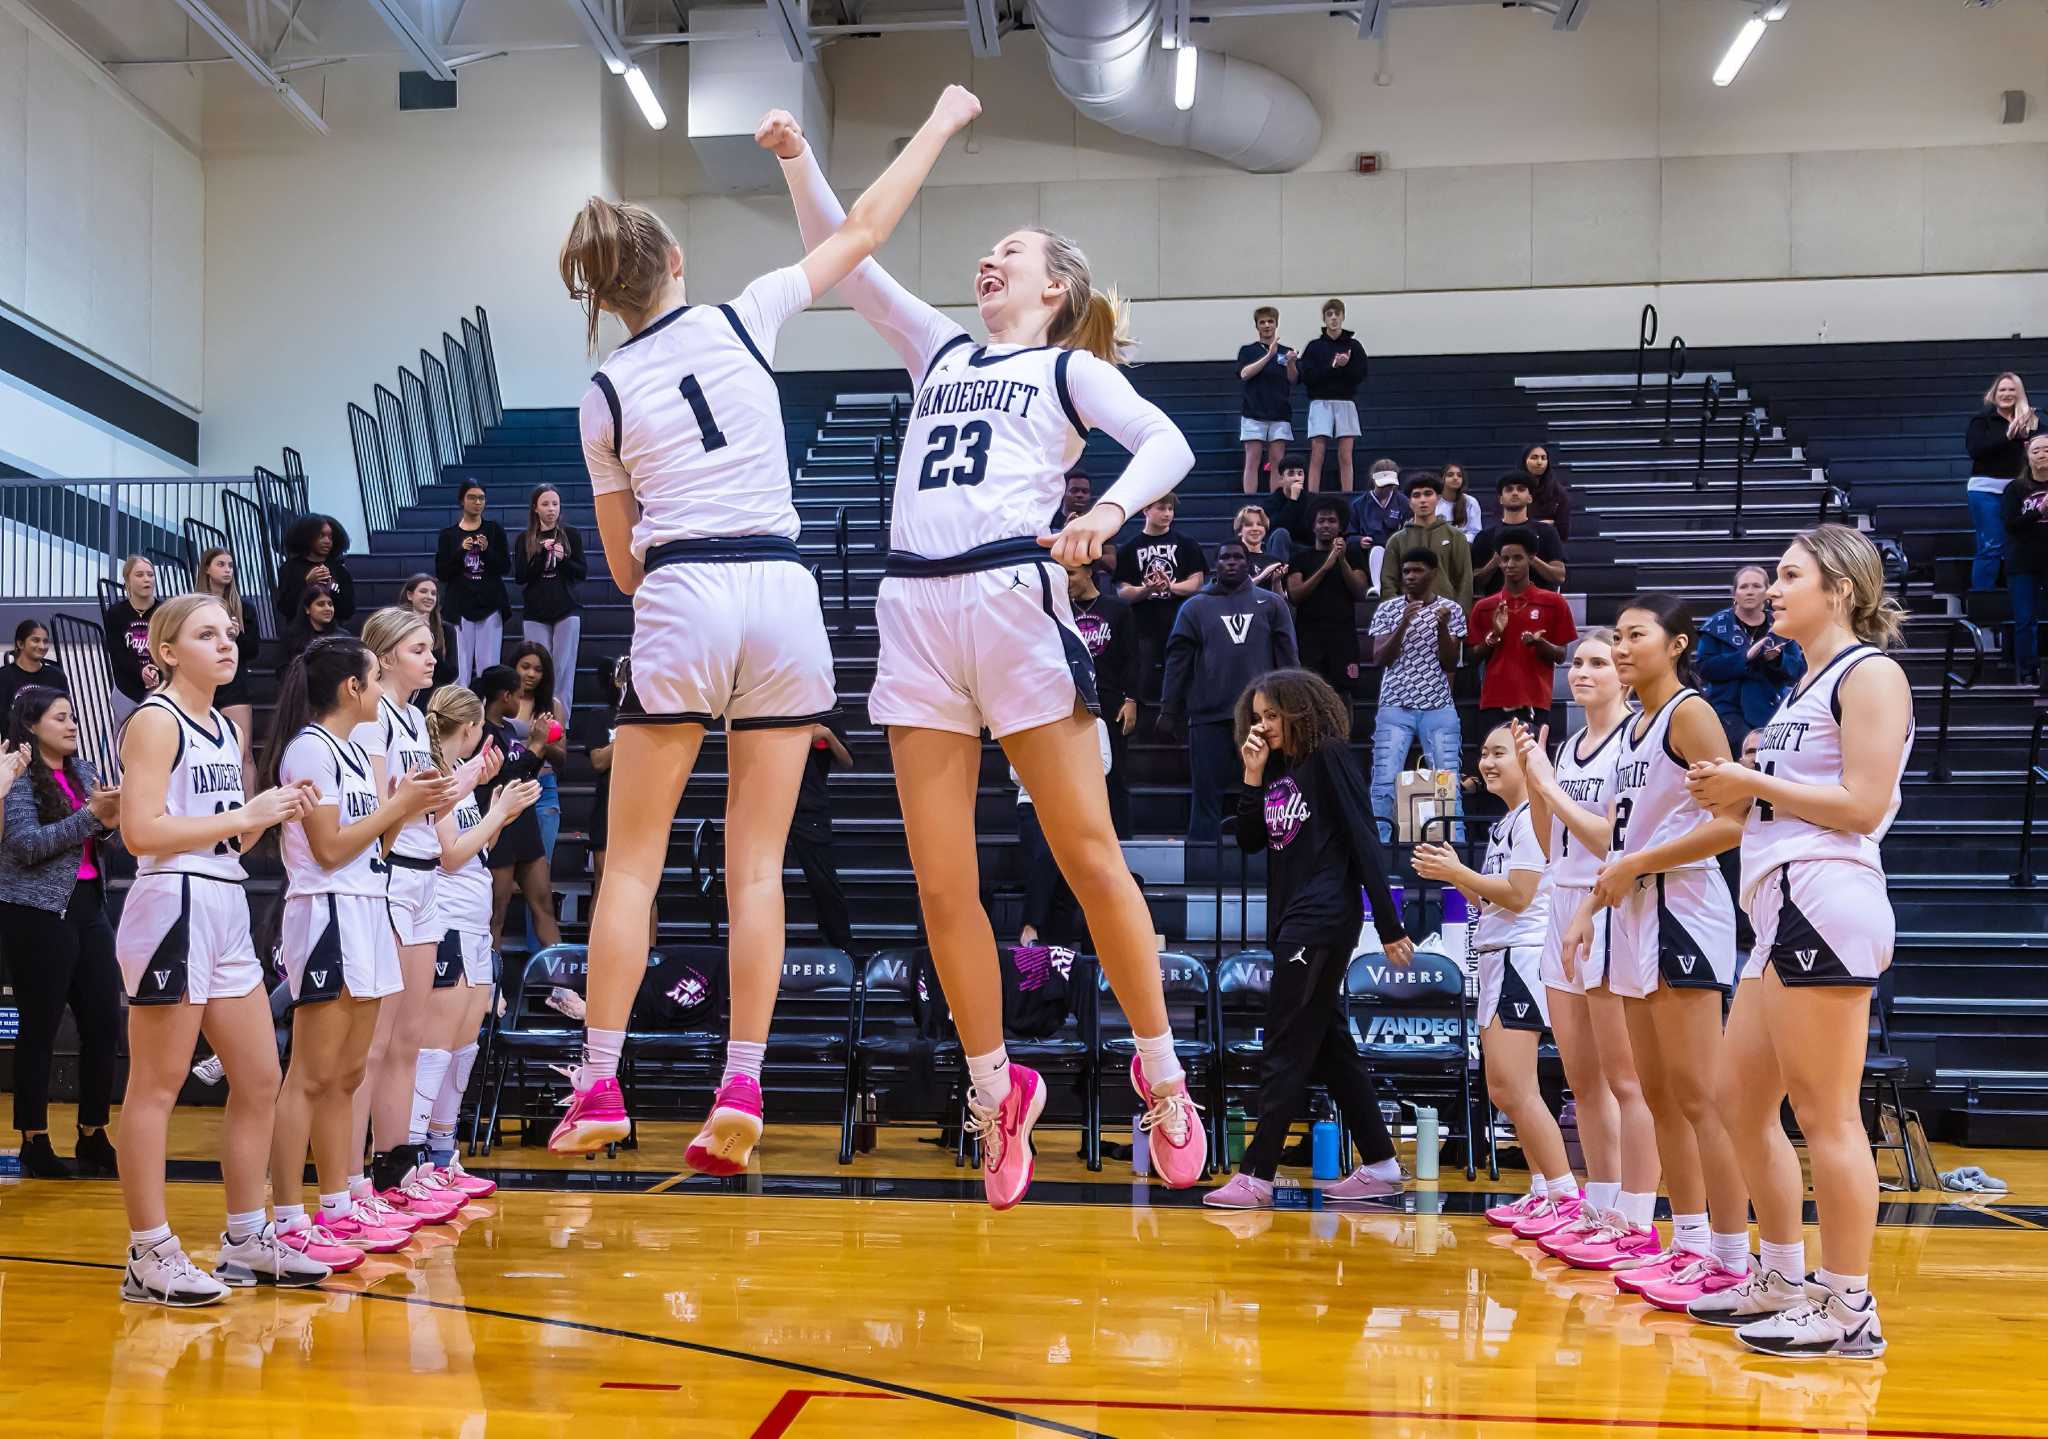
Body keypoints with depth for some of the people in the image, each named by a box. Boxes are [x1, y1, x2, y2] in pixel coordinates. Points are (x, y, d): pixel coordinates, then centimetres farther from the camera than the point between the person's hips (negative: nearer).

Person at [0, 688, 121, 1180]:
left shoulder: (84, 772, 11)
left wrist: (109, 823, -3)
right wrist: (90, 814, -20)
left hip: (88, 908, 6)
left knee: (104, 1024, 5)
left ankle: (93, 1138, 15)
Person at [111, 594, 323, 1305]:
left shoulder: (227, 729, 18)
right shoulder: (156, 721, -7)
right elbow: (140, 831, -19)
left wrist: (273, 813, 6)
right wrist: (245, 814, -18)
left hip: (226, 911, 9)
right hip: (172, 906, -9)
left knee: (259, 1080, 11)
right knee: (156, 1087, -3)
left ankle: (247, 1240, 21)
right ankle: (149, 1255, 3)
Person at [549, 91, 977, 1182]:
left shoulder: (606, 396, 6)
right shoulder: (741, 321, 5)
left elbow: (623, 562, 10)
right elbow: (864, 229, 14)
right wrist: (941, 121, 24)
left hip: (680, 602, -1)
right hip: (784, 597, 1)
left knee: (631, 861, 6)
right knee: (757, 864, 4)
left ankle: (599, 1089, 5)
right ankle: (740, 1093, 1)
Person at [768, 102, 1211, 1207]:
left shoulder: (1069, 367, 9)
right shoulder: (939, 350, 24)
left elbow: (1165, 442, -7)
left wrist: (1108, 511, -25)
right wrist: (797, 161, 12)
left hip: (1014, 600, -5)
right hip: (915, 613, 5)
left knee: (1089, 855, -4)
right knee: (941, 884, 1)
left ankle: (1162, 1075, 8)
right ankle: (995, 1091, 12)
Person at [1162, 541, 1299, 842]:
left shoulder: (1271, 604, 11)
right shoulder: (1195, 607, 11)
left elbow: (1288, 657, 7)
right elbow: (1178, 660, 6)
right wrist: (1169, 711, 0)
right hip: (1208, 717, 0)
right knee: (1206, 793, 2)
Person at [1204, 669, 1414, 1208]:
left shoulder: (1330, 758, -8)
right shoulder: (1277, 767, 15)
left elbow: (1363, 840, -13)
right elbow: (1250, 841, 11)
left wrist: (1389, 927, -16)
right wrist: (1253, 775, -1)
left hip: (1323, 920, -9)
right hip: (1291, 919, 9)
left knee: (1285, 1051, -7)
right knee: (1331, 1047, 11)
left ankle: (1256, 1174, -4)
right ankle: (1380, 1166, 18)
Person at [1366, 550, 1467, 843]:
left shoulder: (1450, 609, 5)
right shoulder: (1387, 609, 7)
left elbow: (1450, 664, 0)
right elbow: (1380, 659, -3)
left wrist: (1442, 627, -15)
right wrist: (1403, 624, -15)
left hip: (1438, 709, 0)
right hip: (1395, 708, 0)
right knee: (1384, 782, -8)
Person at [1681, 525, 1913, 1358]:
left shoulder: (1869, 671, -5)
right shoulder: (1808, 685, 24)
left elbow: (1863, 805, -15)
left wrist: (1753, 783, -9)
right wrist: (1738, 795, 9)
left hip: (1824, 904, -10)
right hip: (1782, 911, 10)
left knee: (1825, 1116, -7)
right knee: (1741, 1102, 14)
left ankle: (1849, 1310, 0)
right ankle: (1785, 1280, 24)